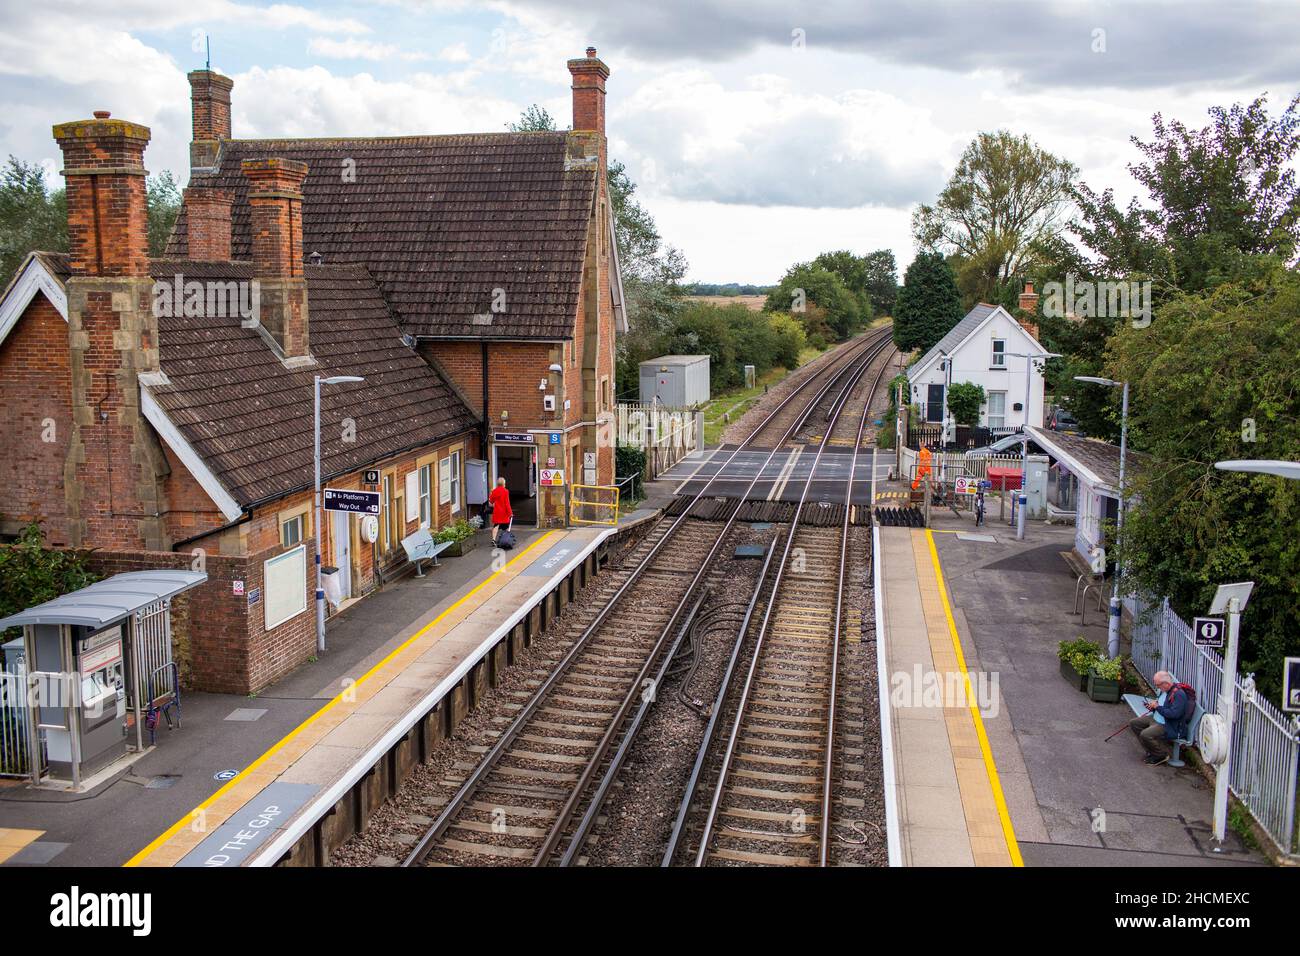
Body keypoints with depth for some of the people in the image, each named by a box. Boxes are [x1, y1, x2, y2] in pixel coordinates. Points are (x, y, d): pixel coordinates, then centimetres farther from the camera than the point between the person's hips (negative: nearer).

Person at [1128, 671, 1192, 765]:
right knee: (1133, 723, 7)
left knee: (1145, 735, -28)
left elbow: (1174, 714, -31)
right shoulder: (1165, 690, 7)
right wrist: (1153, 705, 4)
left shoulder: (1179, 694, -23)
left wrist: (1157, 707, -20)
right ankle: (1151, 751, 11)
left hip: (1171, 727, -10)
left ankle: (1162, 755, -2)